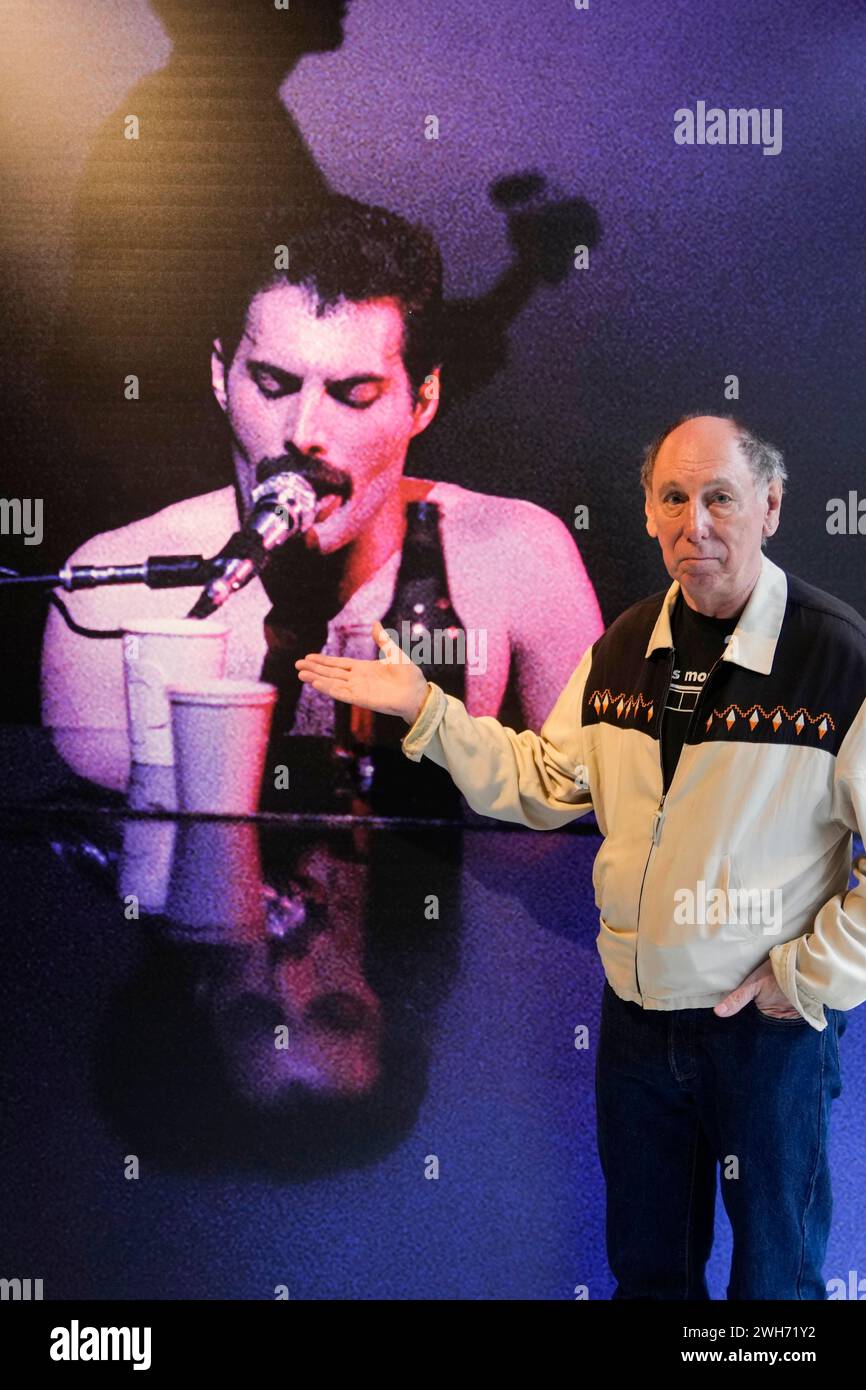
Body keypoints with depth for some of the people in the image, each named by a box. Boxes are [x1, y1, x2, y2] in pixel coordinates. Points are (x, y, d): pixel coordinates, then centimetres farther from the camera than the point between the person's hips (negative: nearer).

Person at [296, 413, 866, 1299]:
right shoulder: (623, 647, 2)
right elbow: (544, 784, 4)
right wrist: (423, 709, -2)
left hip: (770, 1026, -4)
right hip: (636, 1013, 5)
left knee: (775, 1269, 18)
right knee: (645, 1261, 23)